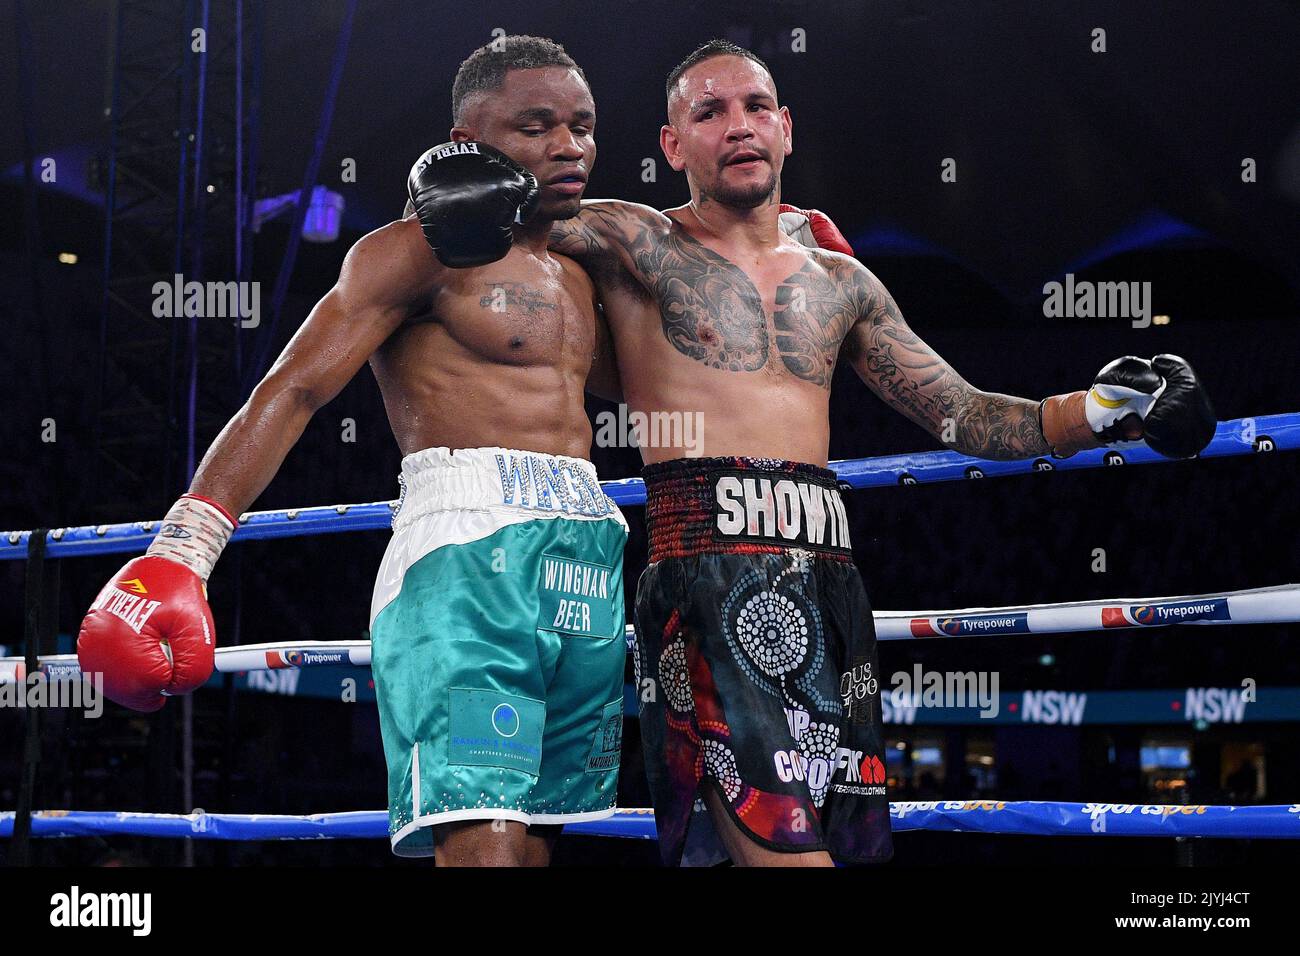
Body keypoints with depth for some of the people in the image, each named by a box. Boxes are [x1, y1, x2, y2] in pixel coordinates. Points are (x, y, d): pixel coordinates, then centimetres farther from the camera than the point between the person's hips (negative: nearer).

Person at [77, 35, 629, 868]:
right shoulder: (424, 250, 0)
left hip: (591, 558, 8)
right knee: (481, 844, -21)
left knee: (536, 839, 7)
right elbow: (294, 389, -9)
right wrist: (185, 548, -21)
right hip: (468, 547, -8)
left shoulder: (576, 276, 22)